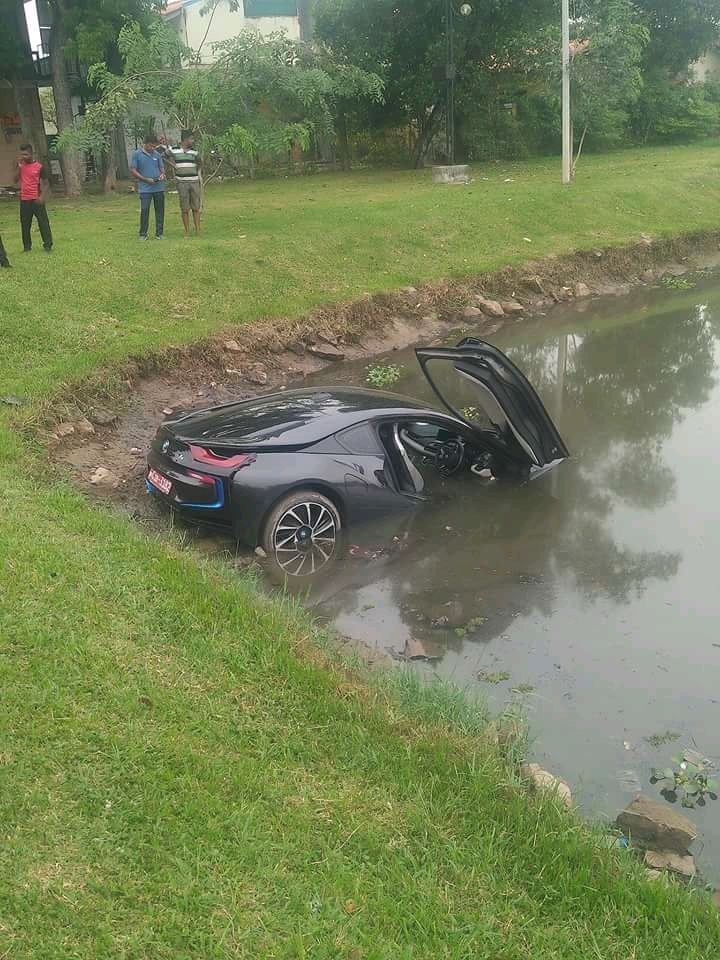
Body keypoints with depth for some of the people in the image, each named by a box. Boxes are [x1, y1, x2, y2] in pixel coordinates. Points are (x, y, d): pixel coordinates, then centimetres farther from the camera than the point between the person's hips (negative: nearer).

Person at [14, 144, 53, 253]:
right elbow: (16, 180, 4)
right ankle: (27, 247, 16)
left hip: (36, 199, -5)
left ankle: (48, 245, 2)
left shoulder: (40, 166, -4)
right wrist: (19, 167, -5)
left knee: (43, 222, -3)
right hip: (24, 200, 5)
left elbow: (46, 184, -4)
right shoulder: (21, 165, 9)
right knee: (25, 224, 7)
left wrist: (42, 197, -15)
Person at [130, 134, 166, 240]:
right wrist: (146, 179, -12)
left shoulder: (157, 154, 10)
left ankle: (159, 233, 13)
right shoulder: (137, 154, -1)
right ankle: (143, 234, 5)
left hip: (159, 187, 4)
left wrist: (162, 174, -5)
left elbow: (162, 167, 19)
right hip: (145, 188, -4)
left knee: (160, 211, 5)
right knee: (144, 210, -4)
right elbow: (133, 170, -3)